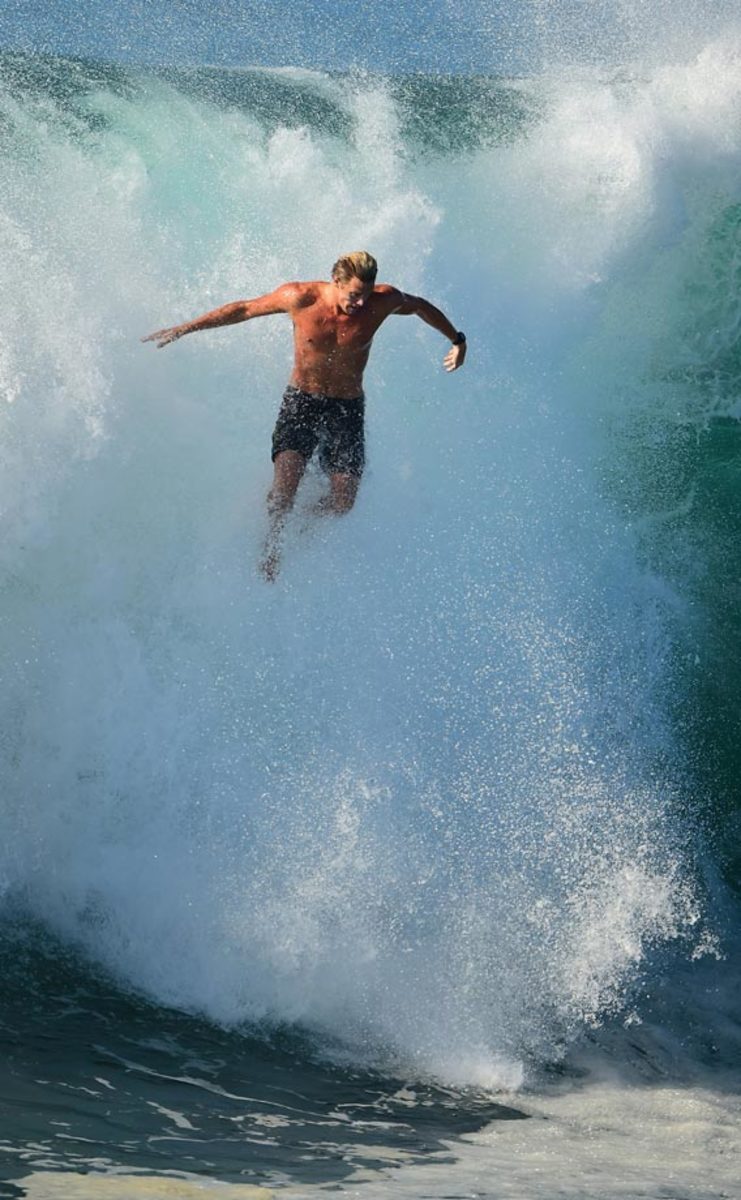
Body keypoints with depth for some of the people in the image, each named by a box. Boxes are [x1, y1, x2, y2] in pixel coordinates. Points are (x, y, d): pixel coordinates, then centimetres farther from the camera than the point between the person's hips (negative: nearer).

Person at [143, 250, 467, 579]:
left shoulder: (383, 300, -16)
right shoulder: (300, 298, -19)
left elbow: (418, 305, 7)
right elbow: (244, 309, -7)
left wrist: (457, 339, 10)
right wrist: (182, 329, -4)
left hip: (348, 408, 2)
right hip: (301, 401, -2)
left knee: (342, 503, -2)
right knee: (284, 487, -20)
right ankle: (272, 543, 11)